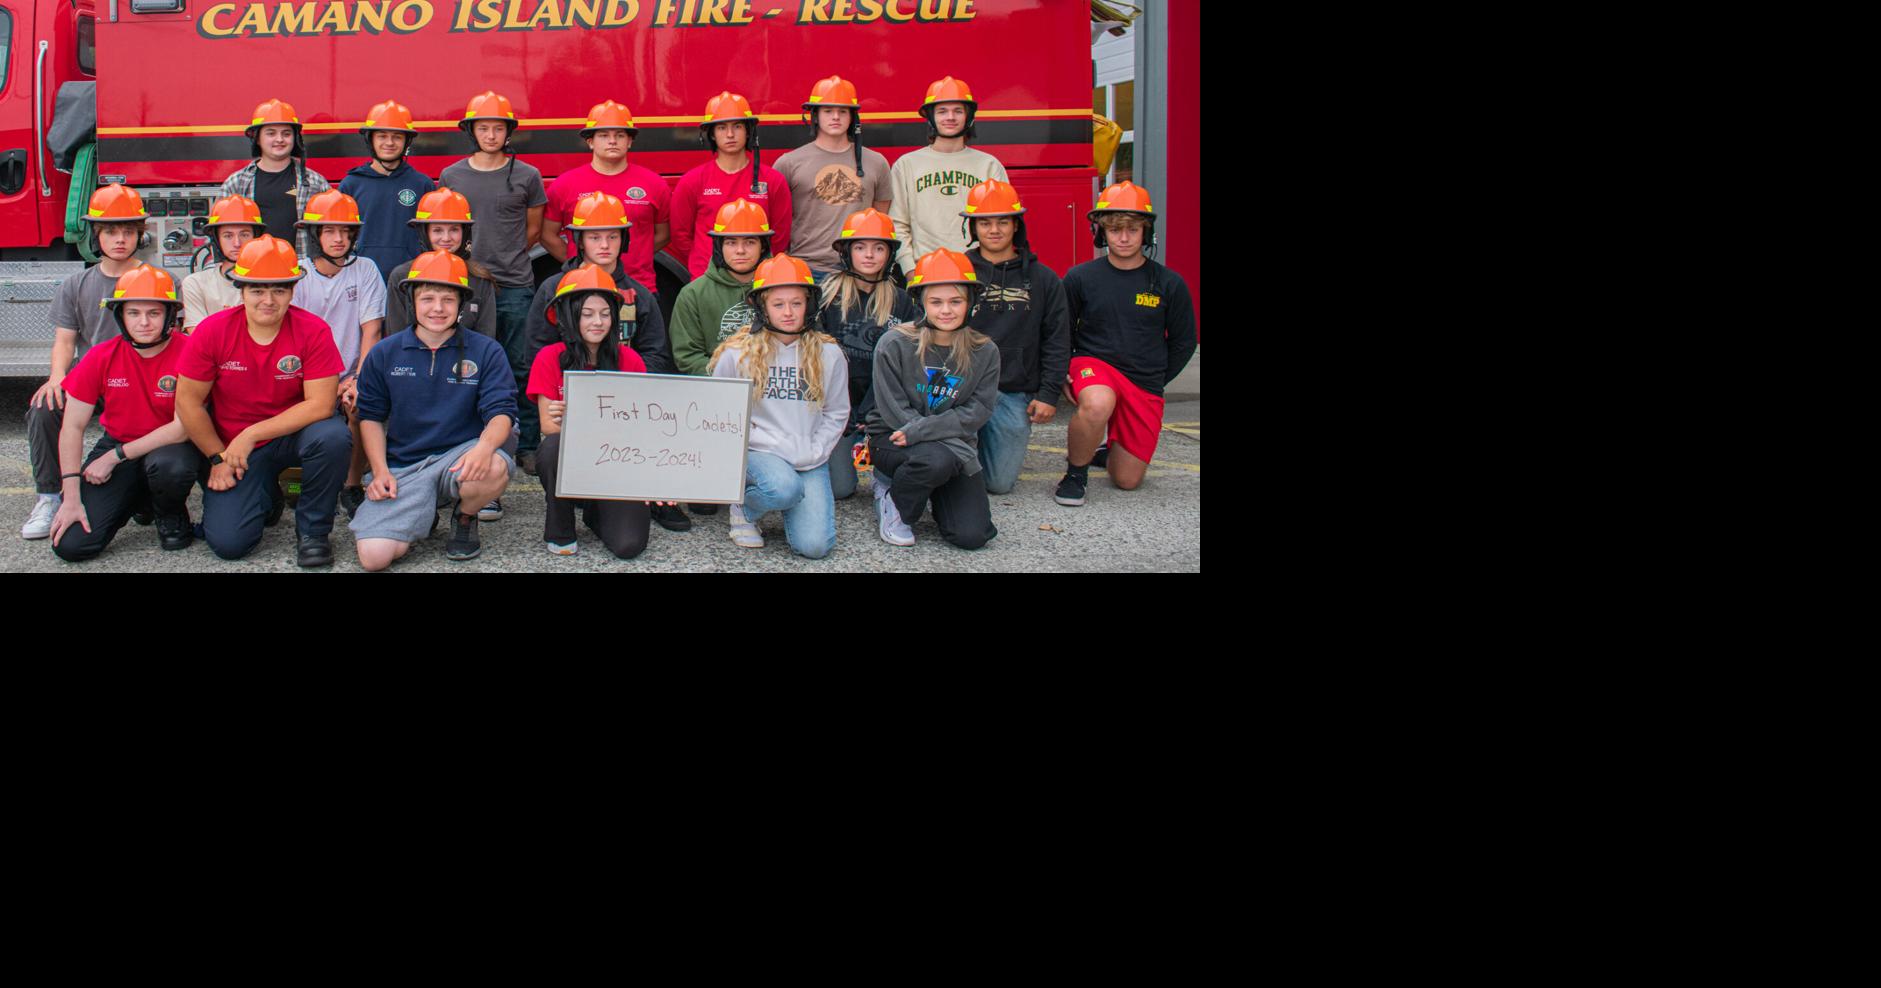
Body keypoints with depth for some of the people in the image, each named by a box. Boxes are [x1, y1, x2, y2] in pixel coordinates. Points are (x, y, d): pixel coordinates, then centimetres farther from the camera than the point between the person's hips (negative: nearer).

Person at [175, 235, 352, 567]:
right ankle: (267, 496, 22)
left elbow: (321, 403, -22)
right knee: (228, 542, -15)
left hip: (292, 434, -1)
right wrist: (218, 458, -5)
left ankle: (312, 529, -10)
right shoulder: (212, 331, -12)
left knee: (333, 437, -36)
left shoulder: (313, 331, -16)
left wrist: (251, 434, -23)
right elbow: (188, 401, -4)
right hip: (233, 445, 1)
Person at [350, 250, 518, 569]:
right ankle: (422, 515, 15)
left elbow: (501, 411, -6)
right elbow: (371, 416, 14)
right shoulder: (384, 355, 8)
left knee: (495, 467, -39)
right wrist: (381, 471, -2)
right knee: (374, 557, -22)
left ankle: (464, 518, -1)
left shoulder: (486, 351, 2)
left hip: (458, 457, -1)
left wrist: (484, 447, -29)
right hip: (402, 468, 1)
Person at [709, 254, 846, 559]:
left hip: (810, 462, 2)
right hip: (758, 452, -2)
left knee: (814, 546, -17)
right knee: (785, 488, -36)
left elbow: (837, 413, 10)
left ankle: (789, 506, 18)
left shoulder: (828, 354, 4)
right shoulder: (737, 354, -2)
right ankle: (744, 507, -1)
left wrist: (813, 453, -2)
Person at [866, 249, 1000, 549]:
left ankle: (934, 489, 17)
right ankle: (894, 500, -4)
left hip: (954, 446, 3)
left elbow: (977, 412, -8)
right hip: (891, 439, -3)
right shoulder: (894, 344, -11)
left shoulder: (985, 352, -2)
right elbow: (894, 411, -15)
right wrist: (958, 448, -22)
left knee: (972, 535, -15)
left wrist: (919, 430, -24)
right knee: (937, 459, -38)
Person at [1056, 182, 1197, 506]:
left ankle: (1108, 451, 39)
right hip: (1092, 364, -2)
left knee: (1128, 481, 3)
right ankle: (1076, 472, -13)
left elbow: (1183, 343, 9)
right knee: (1097, 404, -40)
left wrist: (1153, 381, 8)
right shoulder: (1080, 278, -4)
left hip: (1145, 385, 2)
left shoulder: (1169, 284, -2)